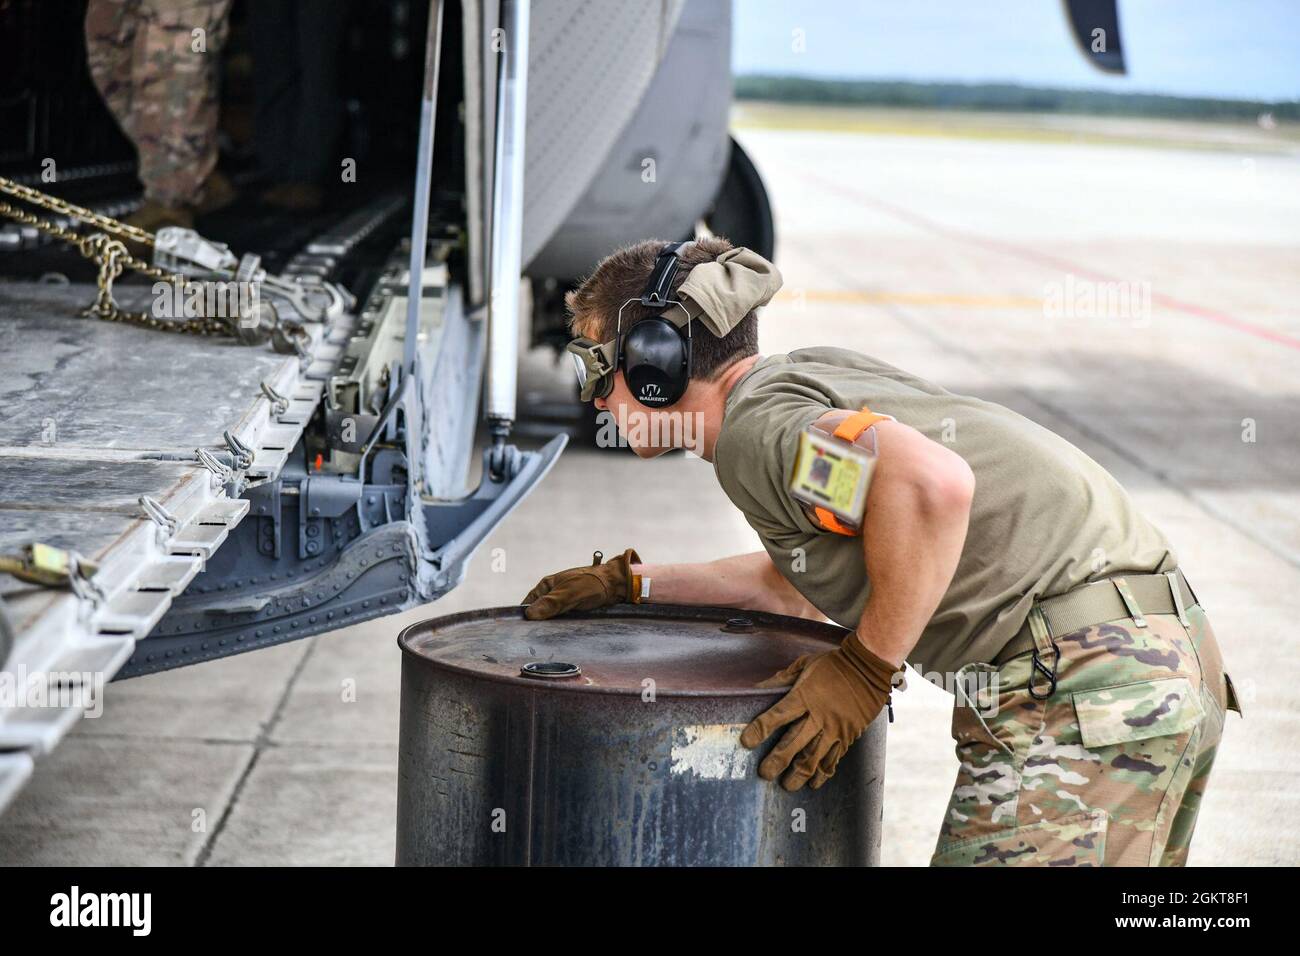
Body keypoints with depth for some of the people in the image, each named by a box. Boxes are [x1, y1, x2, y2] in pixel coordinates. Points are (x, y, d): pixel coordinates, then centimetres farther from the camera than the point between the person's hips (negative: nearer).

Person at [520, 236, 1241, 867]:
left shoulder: (753, 428, -11)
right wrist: (630, 583, 35)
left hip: (1080, 685, -11)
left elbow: (933, 481, -32)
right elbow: (805, 584, 33)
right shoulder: (811, 372, 19)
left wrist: (864, 669, -19)